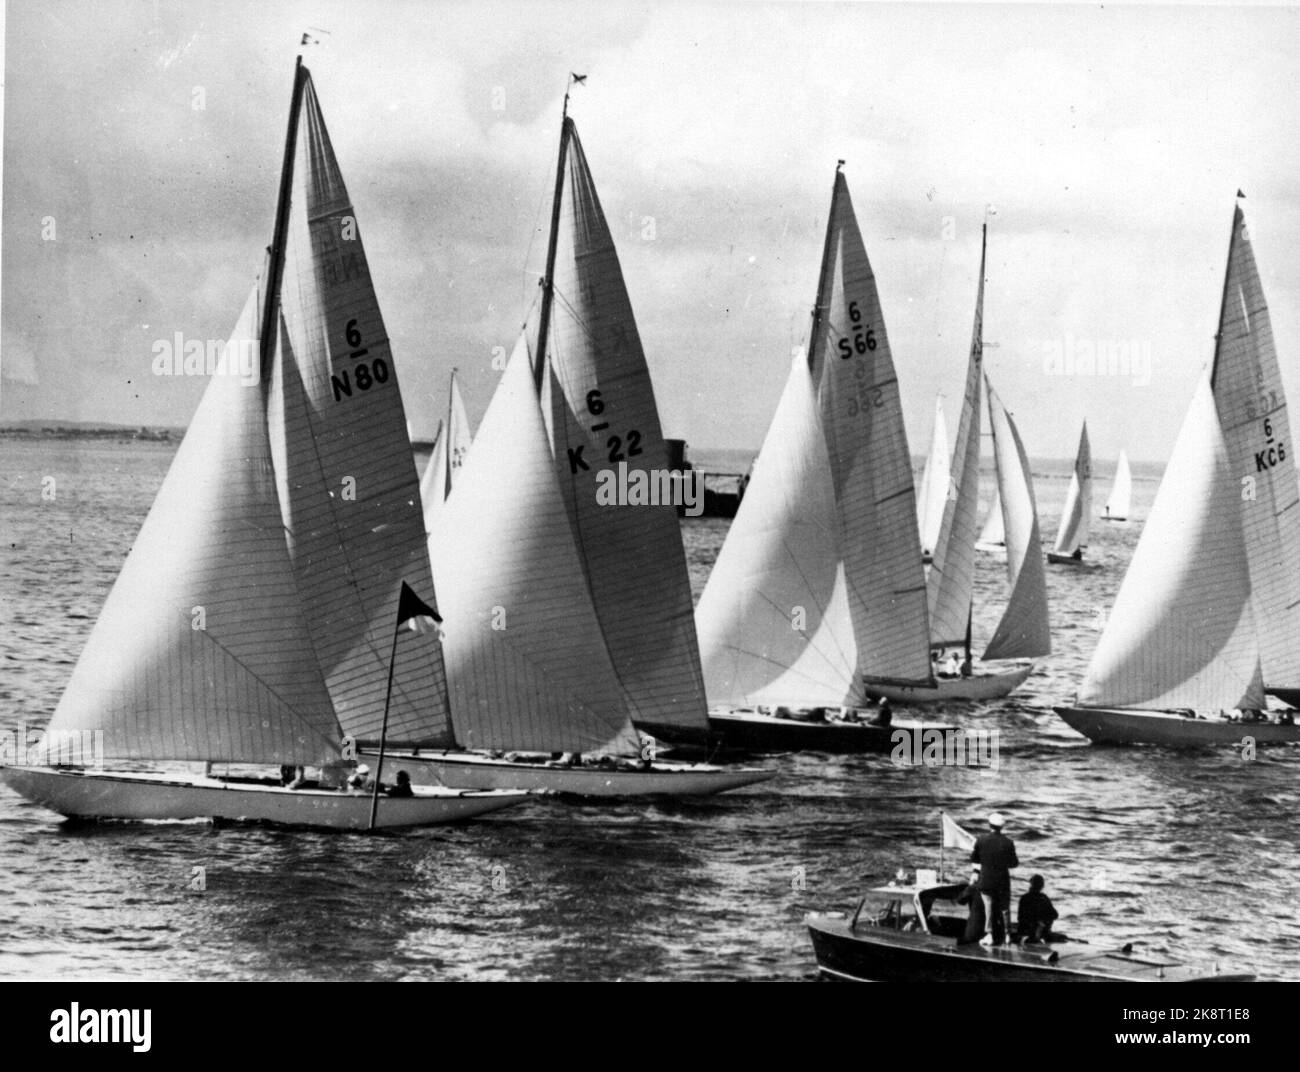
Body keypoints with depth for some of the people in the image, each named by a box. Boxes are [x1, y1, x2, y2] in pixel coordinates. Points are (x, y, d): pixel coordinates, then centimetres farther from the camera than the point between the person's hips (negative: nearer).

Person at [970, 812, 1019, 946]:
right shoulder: (1008, 842, -11)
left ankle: (990, 935, 3)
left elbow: (973, 858, -2)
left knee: (989, 906, 6)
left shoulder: (981, 840, -11)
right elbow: (1013, 863, -7)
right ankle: (1007, 934, 19)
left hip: (986, 880, -1)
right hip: (1003, 880, 1)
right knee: (1004, 907, 14)